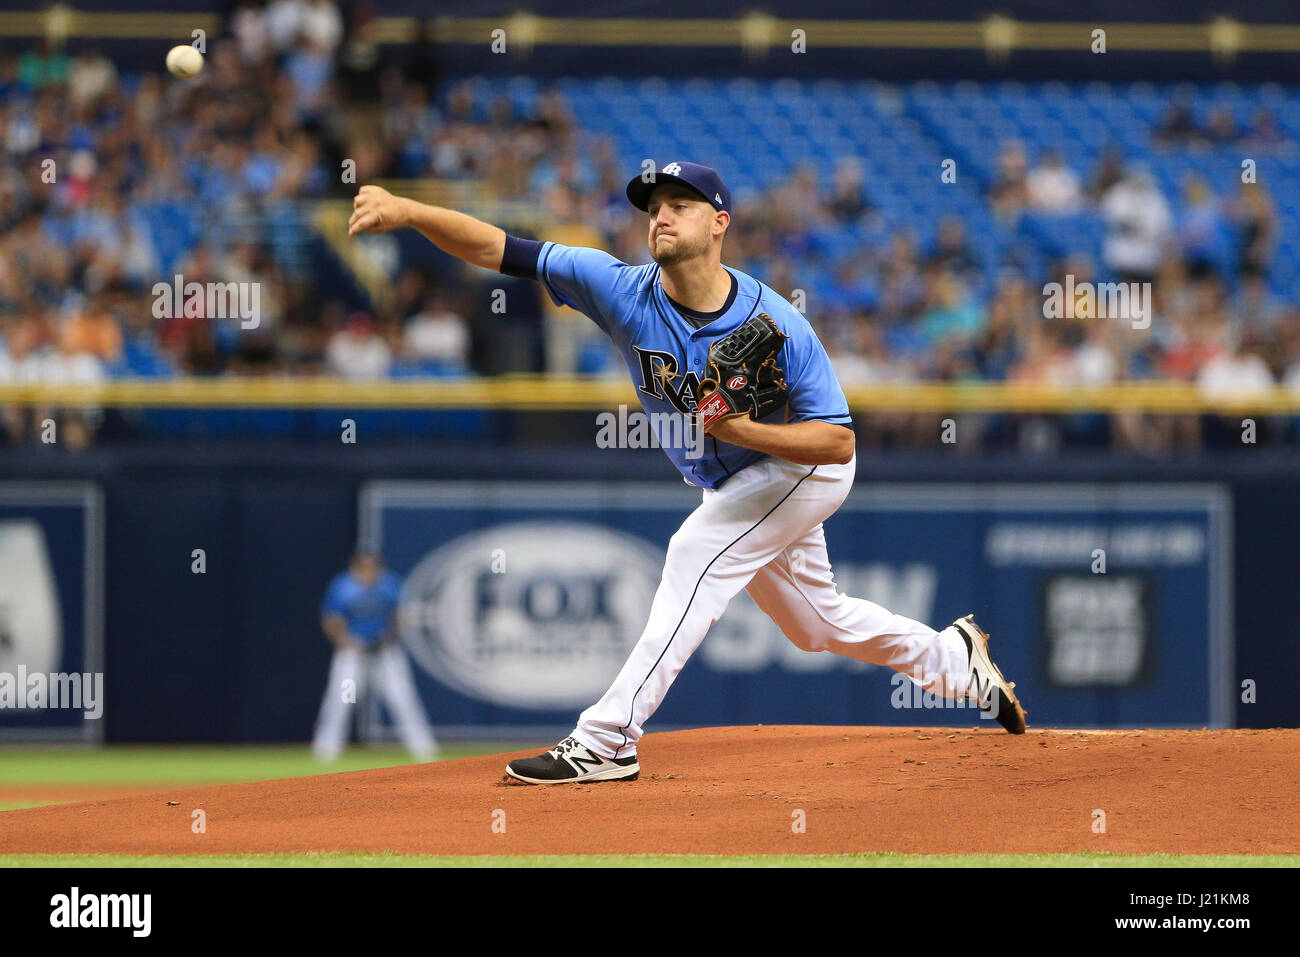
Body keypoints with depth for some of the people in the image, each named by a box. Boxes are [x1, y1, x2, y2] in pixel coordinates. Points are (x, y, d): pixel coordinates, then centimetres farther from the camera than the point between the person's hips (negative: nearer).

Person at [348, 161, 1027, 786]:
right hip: (731, 483, 6)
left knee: (697, 553, -25)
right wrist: (405, 211, -42)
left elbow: (839, 441, -27)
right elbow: (496, 249, -28)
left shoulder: (774, 325, -30)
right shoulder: (624, 294, -20)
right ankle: (953, 659, 43)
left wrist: (741, 430, -40)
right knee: (815, 623, 19)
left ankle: (608, 739, -26)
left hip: (802, 469, -6)